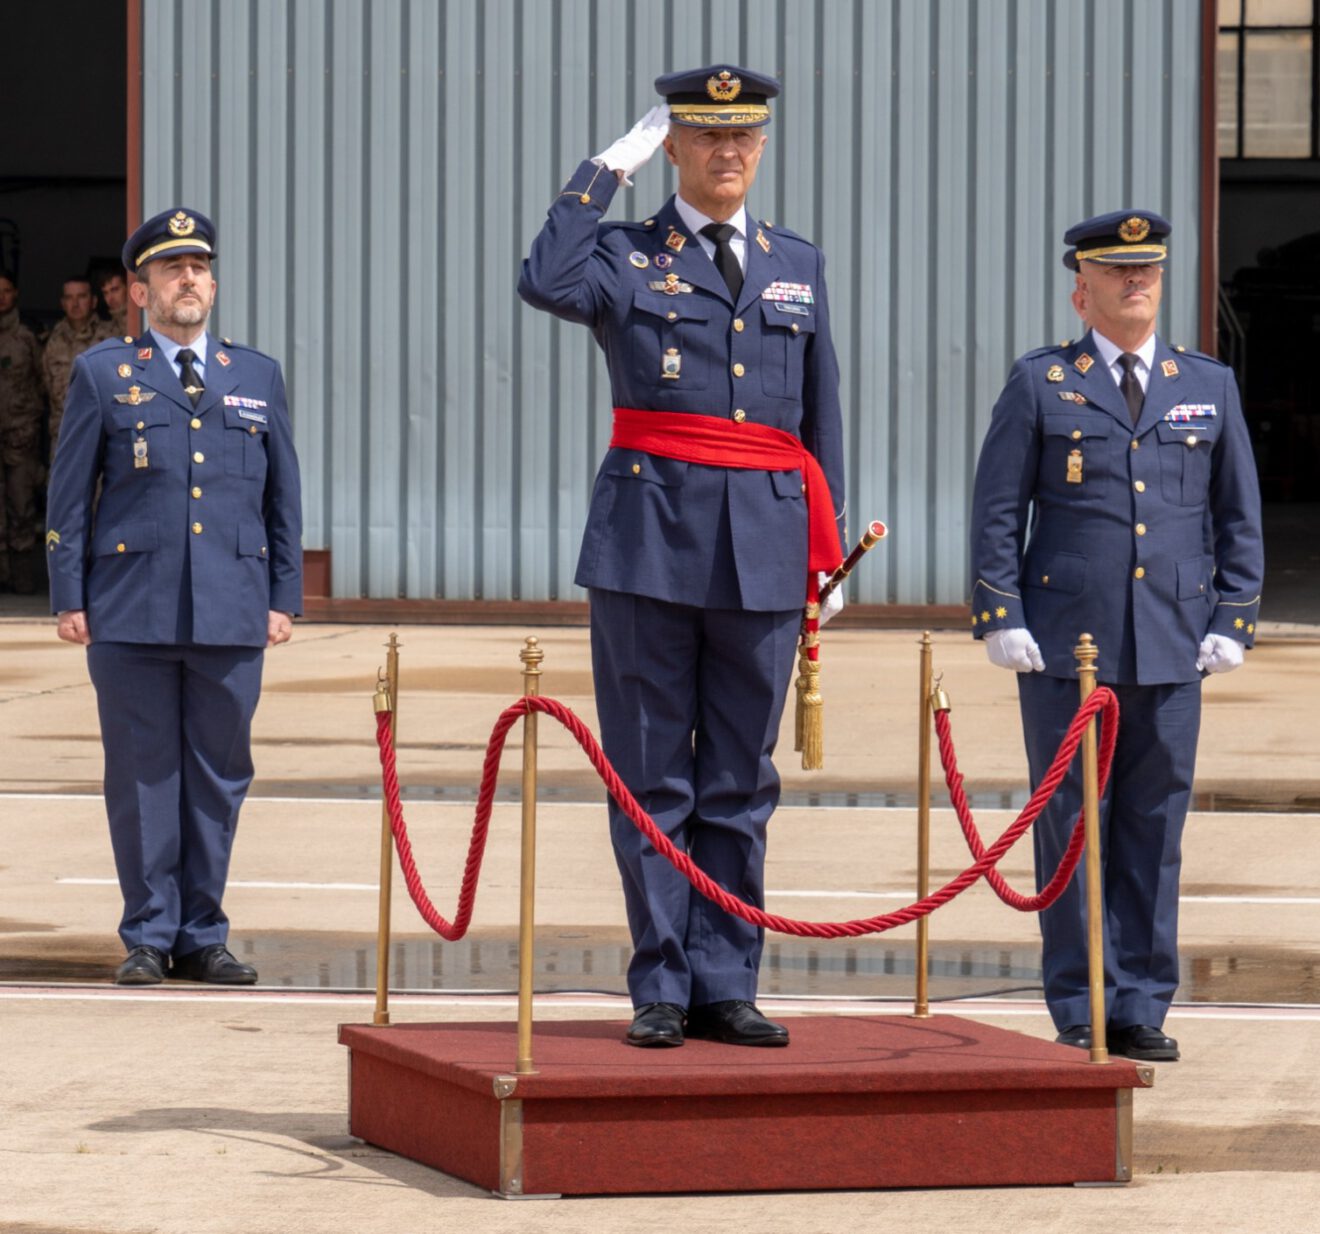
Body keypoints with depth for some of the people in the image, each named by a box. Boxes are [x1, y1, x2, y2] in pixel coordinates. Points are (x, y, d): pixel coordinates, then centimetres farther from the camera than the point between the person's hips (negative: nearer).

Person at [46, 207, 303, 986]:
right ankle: (148, 937, 8)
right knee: (142, 776, 0)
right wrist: (69, 597, -1)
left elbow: (283, 497, 15)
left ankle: (202, 938, 12)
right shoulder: (103, 375, 6)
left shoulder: (259, 378, 13)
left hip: (232, 616, 2)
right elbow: (69, 493, 5)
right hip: (131, 614, -2)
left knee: (219, 776, 4)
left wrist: (284, 597, 8)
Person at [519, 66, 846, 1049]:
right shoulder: (625, 257, 4)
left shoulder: (800, 267, 14)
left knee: (741, 782, 5)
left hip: (763, 550, 3)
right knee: (651, 777, 1)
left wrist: (829, 548, 12)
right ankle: (660, 989, 7)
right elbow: (547, 284, -19)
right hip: (650, 536, -3)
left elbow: (822, 417, 17)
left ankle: (724, 986, 11)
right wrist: (606, 172, -11)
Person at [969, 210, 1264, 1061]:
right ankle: (1080, 1012, 6)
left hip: (1171, 651, 2)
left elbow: (1240, 518, 14)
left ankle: (1143, 1009, 11)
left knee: (1155, 830, 4)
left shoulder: (1209, 386, 12)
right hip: (1064, 643, -2)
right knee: (1070, 827, 0)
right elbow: (998, 511, 4)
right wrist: (1002, 618, -5)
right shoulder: (1041, 385, 5)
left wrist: (1232, 622, 5)